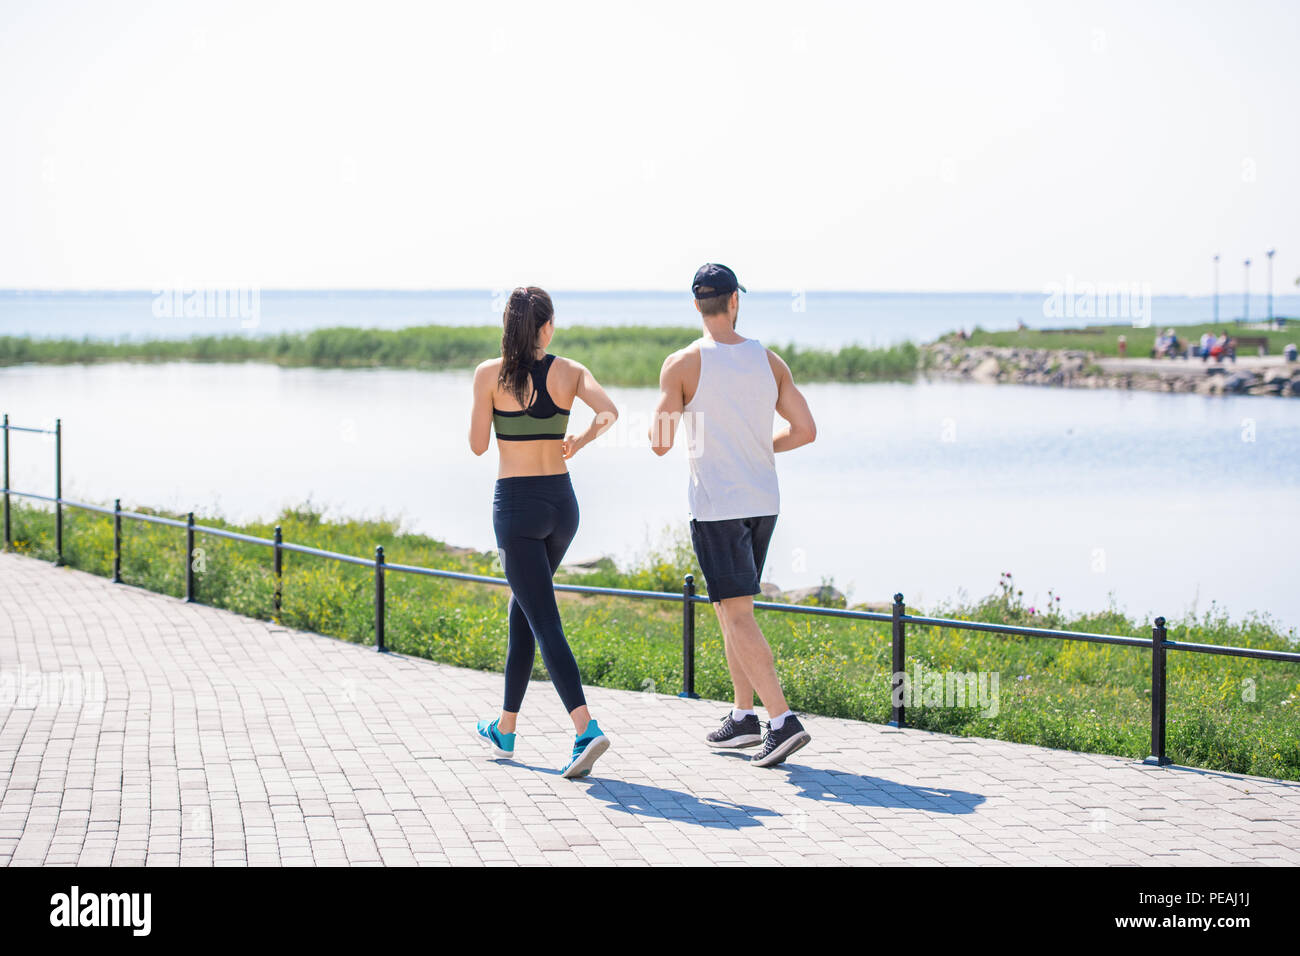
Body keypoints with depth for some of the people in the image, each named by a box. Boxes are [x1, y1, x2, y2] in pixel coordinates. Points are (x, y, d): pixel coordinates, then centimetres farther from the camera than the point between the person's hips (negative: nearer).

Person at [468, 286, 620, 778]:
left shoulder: (489, 374, -6)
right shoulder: (569, 371, 1)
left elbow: (477, 444, -3)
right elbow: (608, 410, -15)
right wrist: (582, 439, 5)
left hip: (516, 506, -4)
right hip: (561, 503, 4)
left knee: (545, 623, -8)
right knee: (523, 612, 20)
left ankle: (587, 730, -25)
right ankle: (505, 729, 28)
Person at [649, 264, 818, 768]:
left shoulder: (682, 365, -10)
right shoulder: (769, 360, 3)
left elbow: (660, 443, -11)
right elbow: (806, 429, 2)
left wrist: (663, 425, 13)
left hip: (716, 504, -6)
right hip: (763, 500, 6)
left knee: (737, 615, -6)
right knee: (731, 608, 18)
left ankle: (783, 720, -16)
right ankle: (742, 716, 21)